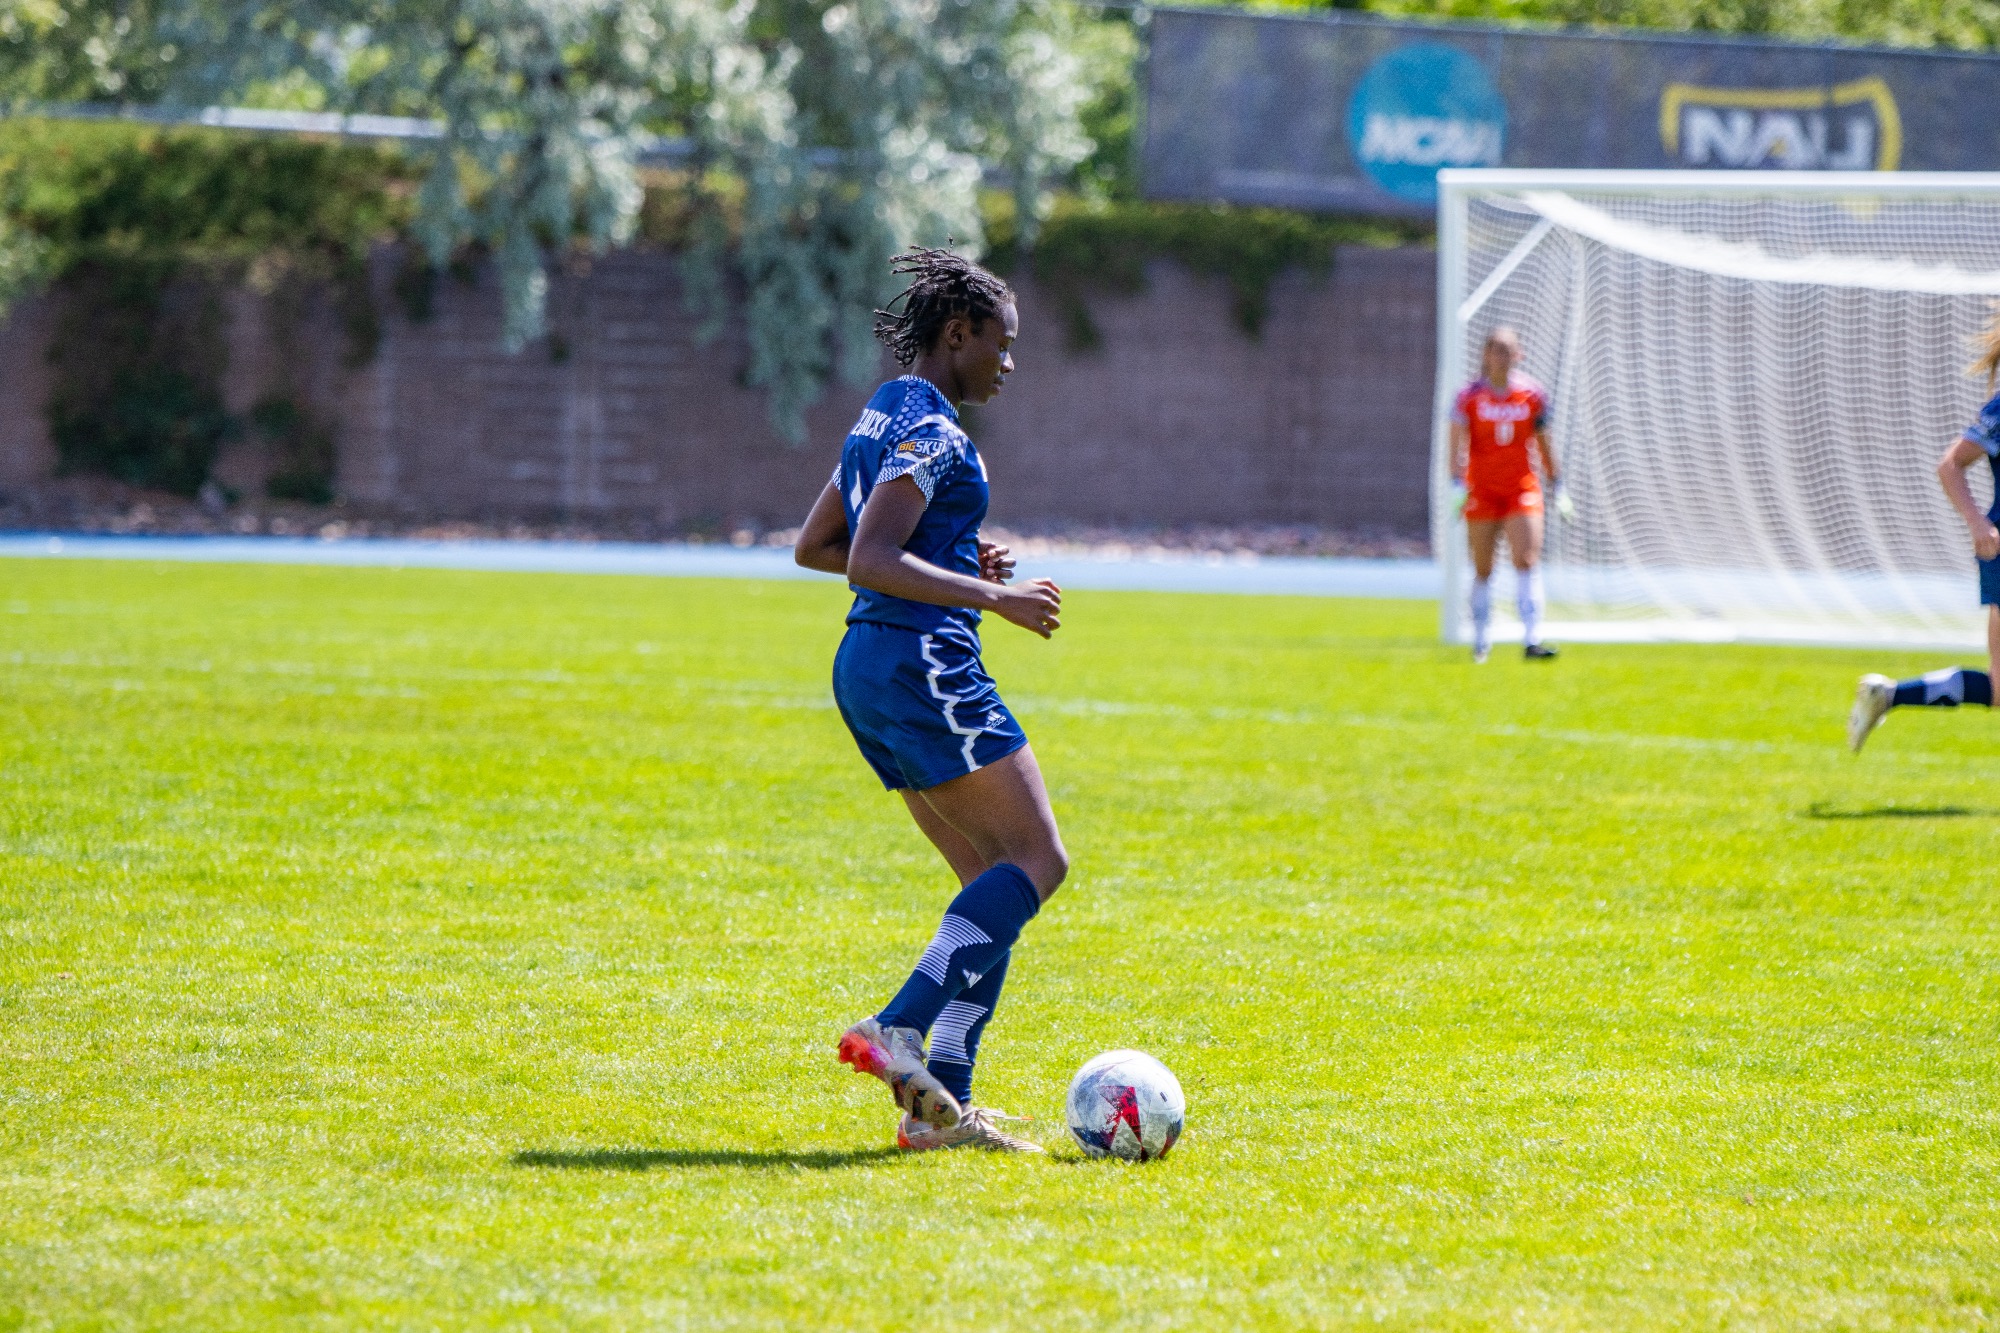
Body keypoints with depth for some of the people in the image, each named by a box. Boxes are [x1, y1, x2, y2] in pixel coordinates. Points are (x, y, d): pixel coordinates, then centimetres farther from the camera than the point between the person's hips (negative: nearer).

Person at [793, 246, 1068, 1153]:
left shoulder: (883, 418, 18)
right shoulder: (929, 427, -12)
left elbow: (813, 546, 23)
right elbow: (868, 561, -21)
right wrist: (991, 596, -17)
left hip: (866, 670, 10)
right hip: (922, 662, -10)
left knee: (995, 884, 8)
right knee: (1036, 860, -9)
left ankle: (941, 1104, -1)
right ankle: (897, 1032, -20)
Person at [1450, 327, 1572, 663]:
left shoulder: (1532, 395, 2)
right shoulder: (1470, 396, -4)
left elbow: (1544, 445, 12)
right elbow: (1457, 444, -9)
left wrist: (1558, 488, 11)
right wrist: (1457, 484, -22)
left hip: (1523, 488, 1)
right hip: (1481, 490, -1)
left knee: (1527, 561, -14)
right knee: (1483, 569, 6)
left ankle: (1532, 641, -19)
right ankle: (1481, 641, 21)